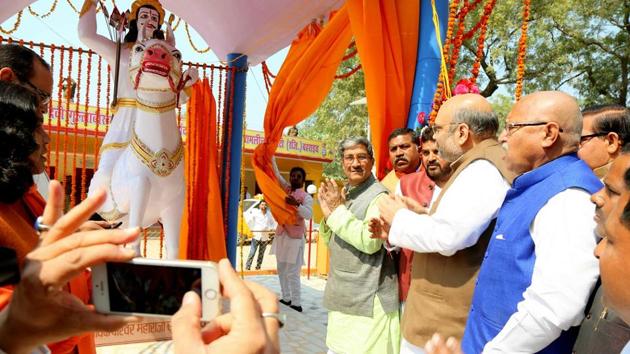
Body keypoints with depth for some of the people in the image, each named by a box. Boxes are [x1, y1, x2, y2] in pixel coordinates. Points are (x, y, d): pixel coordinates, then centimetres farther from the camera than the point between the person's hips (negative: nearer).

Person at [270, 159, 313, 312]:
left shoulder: (306, 197, -5)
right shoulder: (286, 189, 11)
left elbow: (309, 214, -20)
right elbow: (276, 173, 11)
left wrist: (297, 204, -35)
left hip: (295, 236, -6)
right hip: (281, 234, 7)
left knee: (292, 273, -9)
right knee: (282, 270, 11)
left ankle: (296, 304, -5)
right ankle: (286, 298, 21)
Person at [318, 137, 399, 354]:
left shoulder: (378, 195, -13)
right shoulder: (343, 194, 11)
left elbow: (370, 242, -24)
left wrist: (338, 210, -18)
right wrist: (328, 213, -6)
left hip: (369, 299, -7)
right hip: (341, 295, 8)